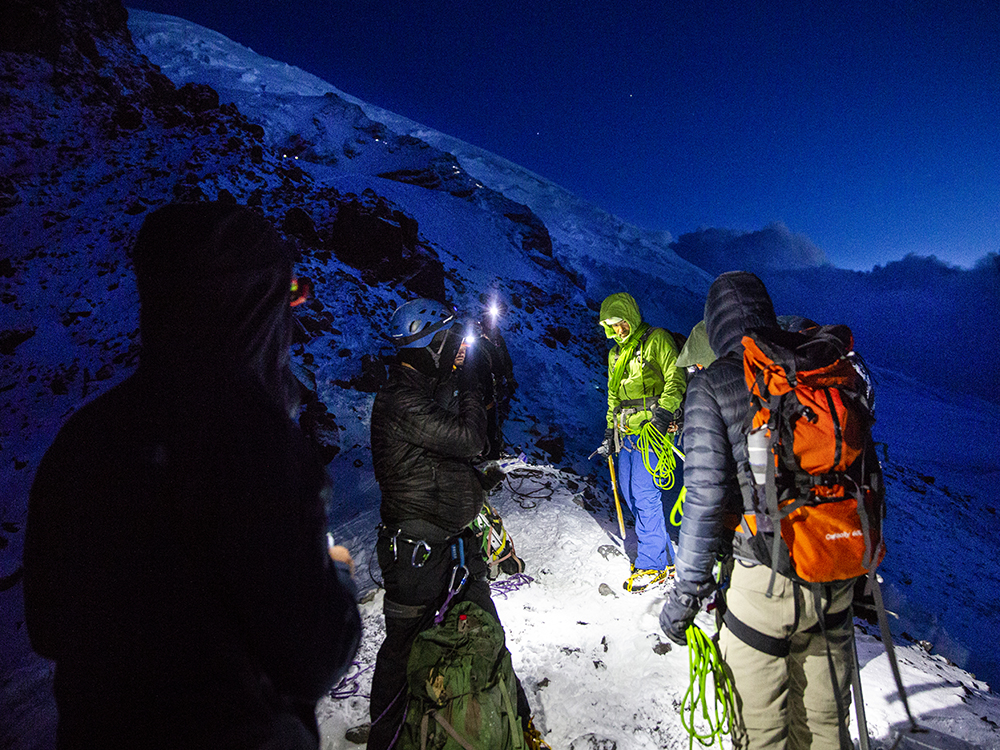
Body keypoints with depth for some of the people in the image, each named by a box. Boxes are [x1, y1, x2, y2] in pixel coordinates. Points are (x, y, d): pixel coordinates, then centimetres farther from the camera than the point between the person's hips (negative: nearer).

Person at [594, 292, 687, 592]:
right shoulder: (616, 354, 22)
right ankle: (657, 549, 21)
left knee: (645, 494, -10)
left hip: (650, 429, -8)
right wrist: (610, 432, 20)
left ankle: (652, 563, 1)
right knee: (628, 490, 7)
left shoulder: (656, 339, -1)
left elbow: (675, 378, -9)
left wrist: (665, 411, -22)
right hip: (626, 432, 8)